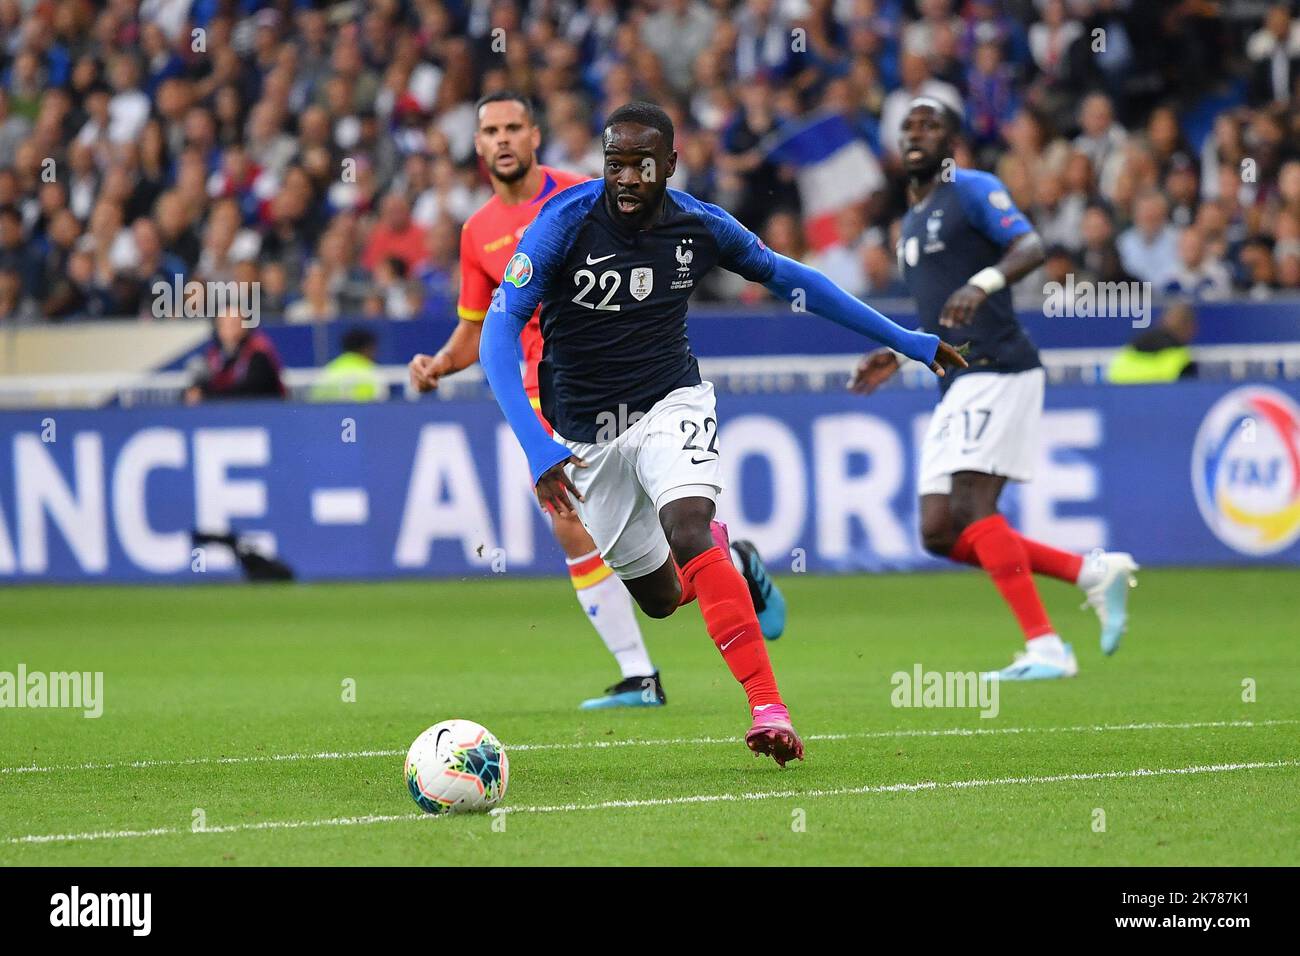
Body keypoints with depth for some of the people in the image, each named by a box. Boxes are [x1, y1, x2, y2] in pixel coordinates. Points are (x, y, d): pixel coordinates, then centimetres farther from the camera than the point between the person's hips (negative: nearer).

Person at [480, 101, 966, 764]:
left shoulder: (701, 227, -9)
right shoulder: (568, 219, -19)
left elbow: (788, 278, 8)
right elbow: (500, 329, -24)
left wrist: (906, 341, 10)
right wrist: (537, 448, -37)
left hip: (669, 407, -1)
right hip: (584, 432, 1)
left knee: (687, 532, -30)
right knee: (660, 598, 9)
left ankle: (769, 710, -35)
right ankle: (713, 549, 48)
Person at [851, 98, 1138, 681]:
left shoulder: (971, 191, -1)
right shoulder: (911, 223, 25)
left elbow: (1031, 247, -18)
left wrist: (983, 282, -35)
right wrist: (899, 356, 21)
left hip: (997, 370, -9)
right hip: (956, 389, 9)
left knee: (970, 508, -21)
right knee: (939, 534, 1)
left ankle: (1046, 648, -20)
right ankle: (1094, 572, 7)